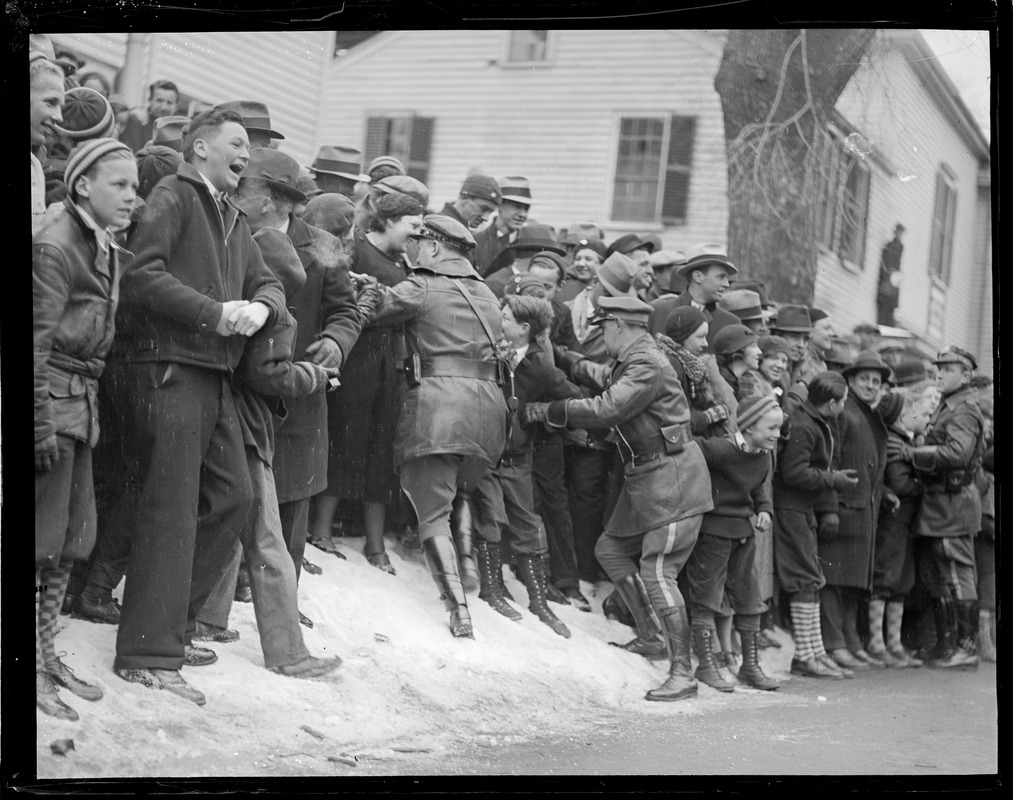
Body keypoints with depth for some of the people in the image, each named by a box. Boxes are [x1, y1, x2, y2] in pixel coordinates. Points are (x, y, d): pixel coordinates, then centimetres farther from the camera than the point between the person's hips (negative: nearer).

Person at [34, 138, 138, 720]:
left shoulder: (108, 252, 13)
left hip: (82, 406, 8)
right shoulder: (55, 247, -12)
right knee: (42, 541, -2)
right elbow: (37, 344, -16)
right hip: (52, 404, -8)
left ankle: (47, 654, 22)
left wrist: (92, 408, 13)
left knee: (72, 542, 11)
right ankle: (33, 666, 6)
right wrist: (43, 426, -18)